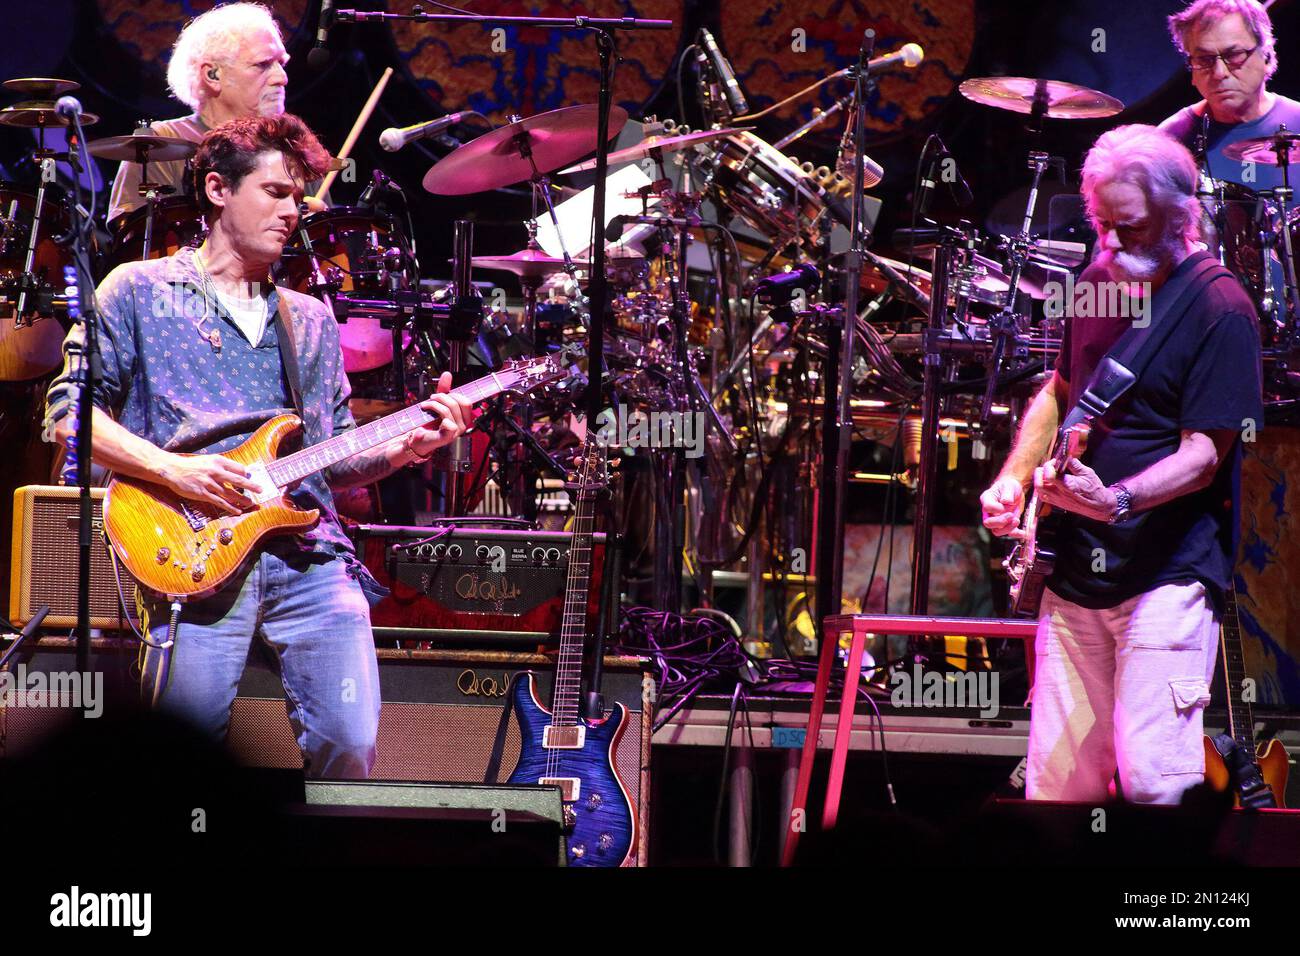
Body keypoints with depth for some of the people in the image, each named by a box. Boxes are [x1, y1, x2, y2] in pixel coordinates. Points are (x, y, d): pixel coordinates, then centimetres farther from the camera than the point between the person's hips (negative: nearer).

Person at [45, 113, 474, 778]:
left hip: (311, 556, 4)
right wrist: (170, 469, -11)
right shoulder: (139, 292, 10)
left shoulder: (311, 321, 25)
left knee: (351, 751, -11)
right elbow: (68, 409, 1)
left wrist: (406, 447, 4)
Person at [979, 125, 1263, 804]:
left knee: (1151, 779, -17)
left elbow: (1203, 455, -15)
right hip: (1076, 568, 7)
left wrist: (1117, 500, -30)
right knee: (1056, 780, 5)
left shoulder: (1219, 309, -11)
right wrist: (1013, 479, 12)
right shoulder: (1098, 282, 12)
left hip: (1167, 571, -7)